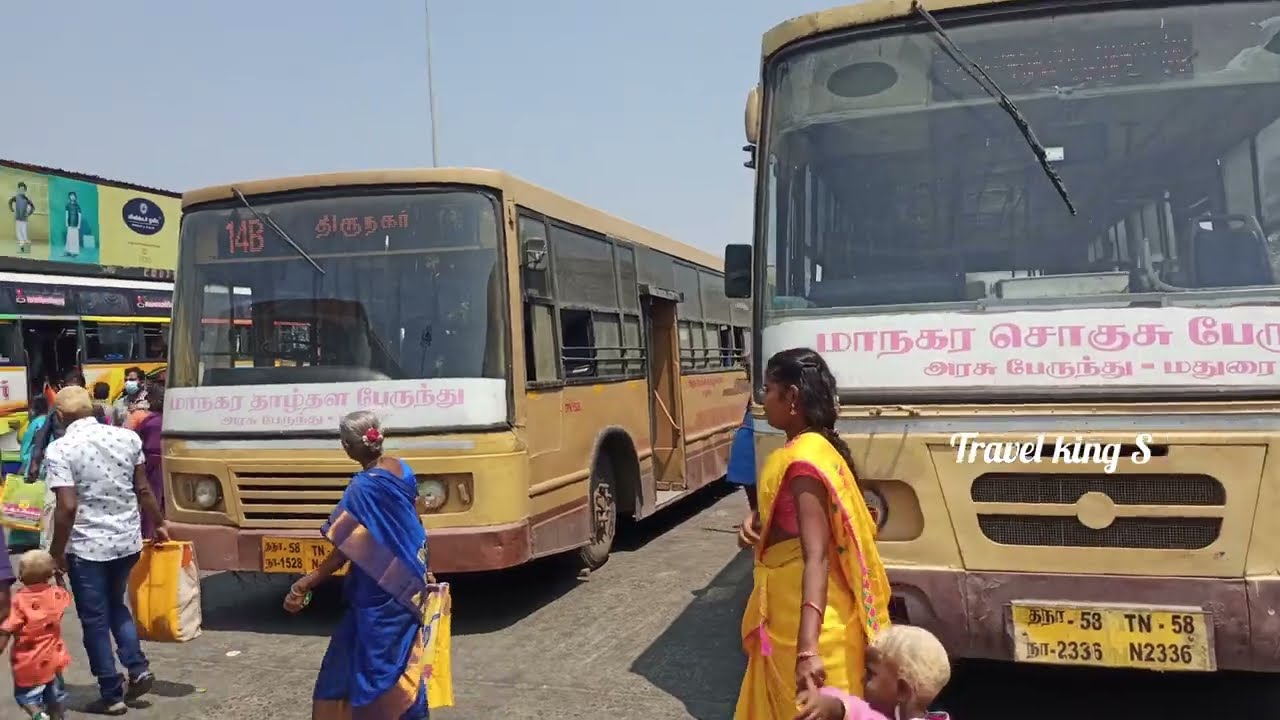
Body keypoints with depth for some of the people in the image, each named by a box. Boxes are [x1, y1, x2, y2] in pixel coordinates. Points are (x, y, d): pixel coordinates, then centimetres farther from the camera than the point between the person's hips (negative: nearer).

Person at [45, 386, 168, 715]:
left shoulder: (60, 449, -13)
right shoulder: (127, 437, 0)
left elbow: (68, 507, -18)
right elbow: (143, 490, 6)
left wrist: (56, 552, -7)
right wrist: (160, 524, 18)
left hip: (87, 547, -5)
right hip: (128, 540, 5)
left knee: (95, 620, 9)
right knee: (116, 606, 25)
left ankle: (112, 696, 15)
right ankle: (139, 670, 15)